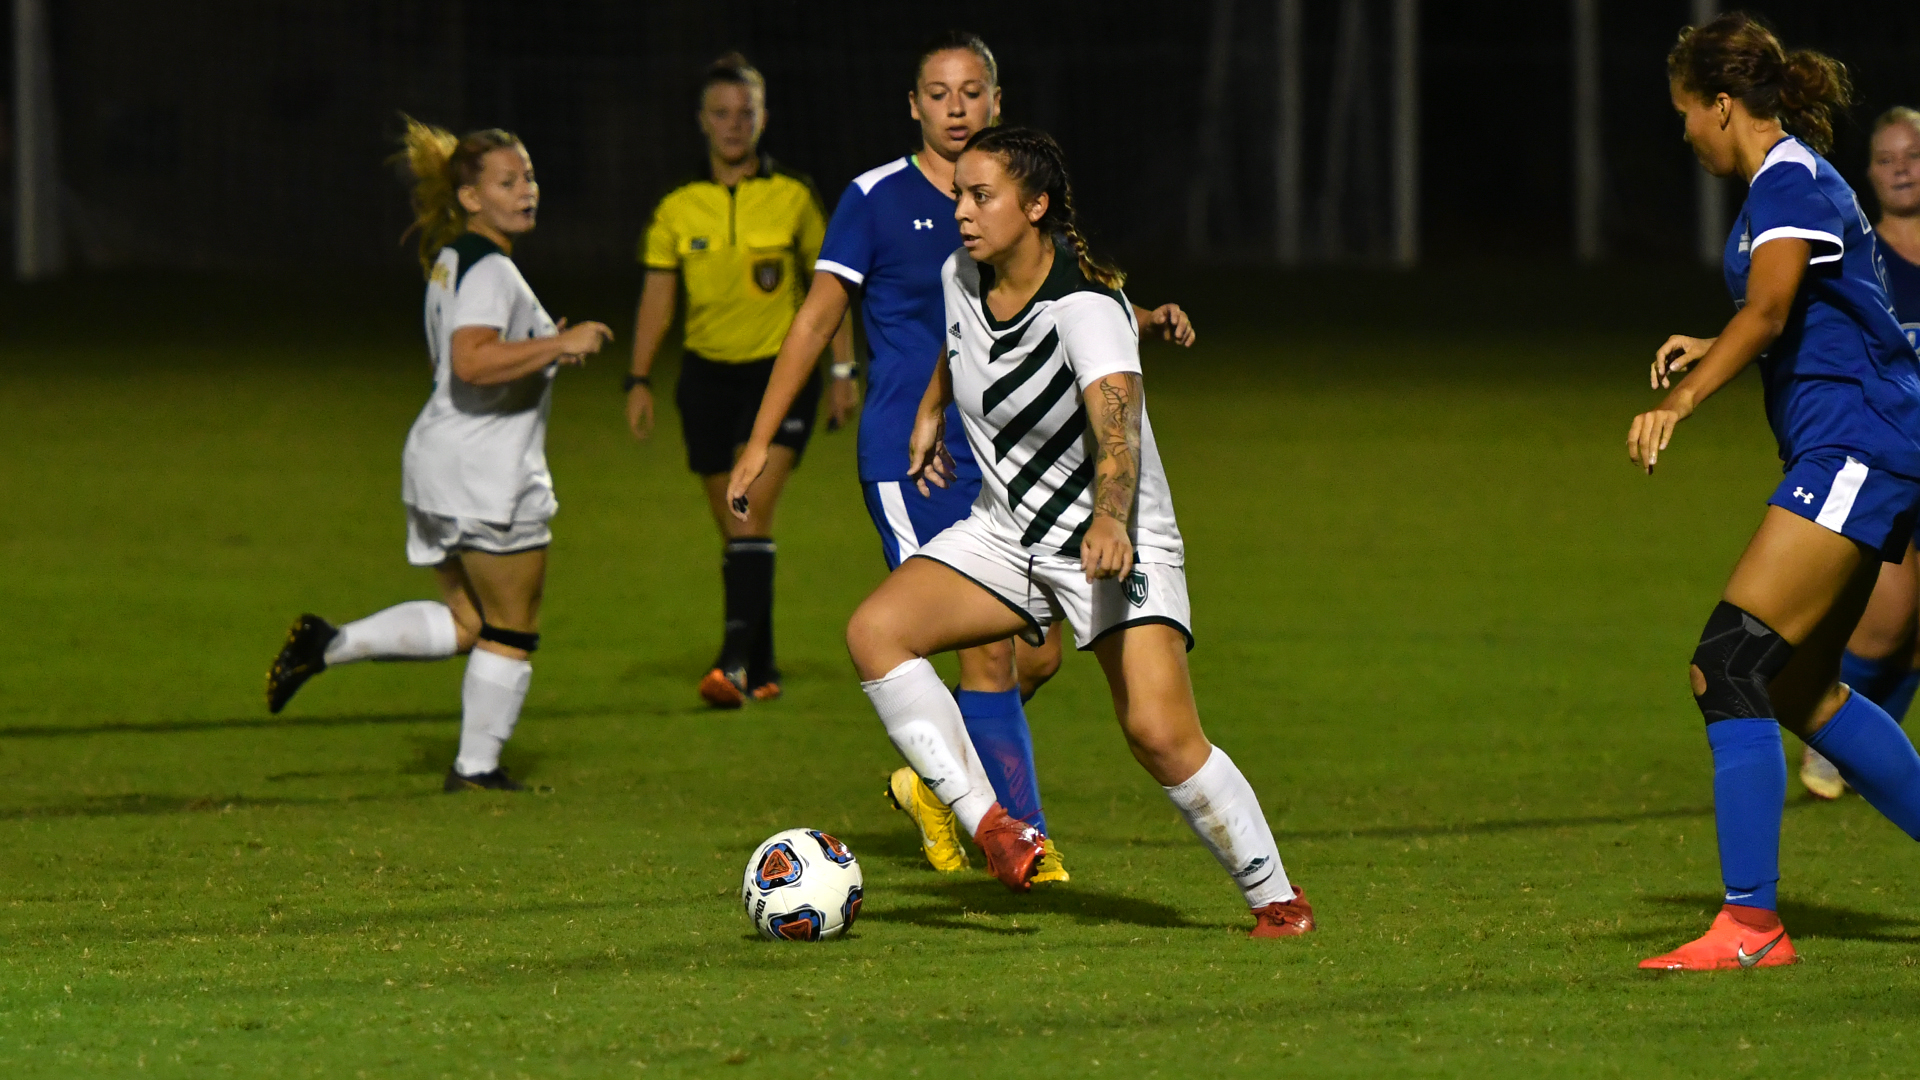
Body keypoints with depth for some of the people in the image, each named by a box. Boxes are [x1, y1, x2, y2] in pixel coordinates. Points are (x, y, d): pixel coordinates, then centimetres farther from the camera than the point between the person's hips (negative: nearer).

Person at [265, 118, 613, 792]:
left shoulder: (450, 261, 15)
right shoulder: (488, 270, -17)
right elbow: (472, 362, -32)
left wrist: (541, 350, 20)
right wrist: (559, 345, -27)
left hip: (437, 459, 10)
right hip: (487, 474, -10)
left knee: (464, 622, 19)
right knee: (511, 632, 4)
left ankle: (327, 644, 9)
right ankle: (477, 767, 11)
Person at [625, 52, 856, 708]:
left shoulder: (792, 199, 0)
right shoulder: (677, 210, 3)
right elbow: (656, 297, 4)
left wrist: (844, 371, 5)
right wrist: (640, 381, -4)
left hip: (781, 367, -3)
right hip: (708, 375, 3)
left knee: (753, 514, -19)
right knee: (732, 530, 6)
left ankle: (735, 660, -26)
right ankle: (762, 671, 17)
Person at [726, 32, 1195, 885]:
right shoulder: (876, 200, -3)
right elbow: (817, 318, 0)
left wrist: (1145, 320, 6)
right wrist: (761, 443, -3)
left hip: (1005, 460, 6)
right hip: (909, 457, -6)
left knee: (1037, 654, 3)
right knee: (988, 651, -13)